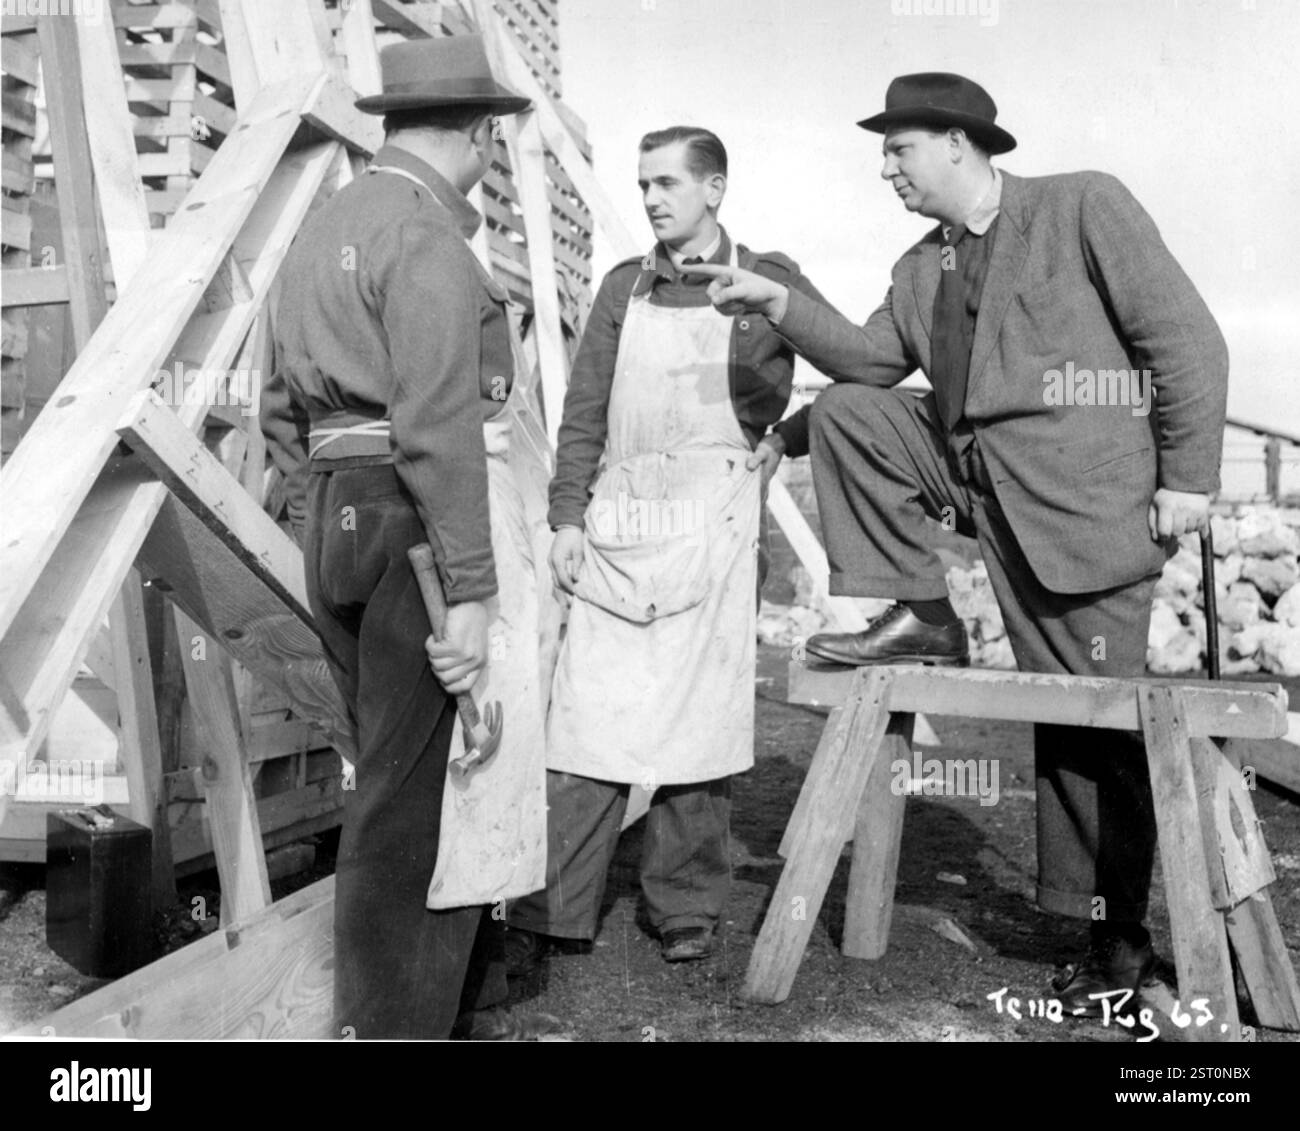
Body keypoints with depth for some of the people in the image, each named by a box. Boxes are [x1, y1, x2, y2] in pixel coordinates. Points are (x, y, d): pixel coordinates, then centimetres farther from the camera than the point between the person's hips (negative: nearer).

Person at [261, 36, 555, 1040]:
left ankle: (470, 998, 29)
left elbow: (284, 408, 20)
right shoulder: (427, 238, -10)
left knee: (403, 776, 16)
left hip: (336, 520, 9)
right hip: (412, 520, -9)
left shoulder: (323, 229, 18)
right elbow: (437, 427, -19)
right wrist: (470, 591, -19)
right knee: (414, 790, -2)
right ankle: (397, 1023, 9)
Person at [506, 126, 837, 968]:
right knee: (588, 715, -1)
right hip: (618, 520, 3)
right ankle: (551, 912, 6)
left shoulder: (764, 279, 7)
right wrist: (567, 514, 3)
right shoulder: (624, 286, 15)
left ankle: (687, 908, 15)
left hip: (713, 520, -2)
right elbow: (584, 411, 12)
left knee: (700, 713, 0)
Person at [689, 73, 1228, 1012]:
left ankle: (1120, 933, 17)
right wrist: (783, 306, -2)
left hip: (1083, 493, -6)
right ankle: (921, 618, -1)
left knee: (1091, 717, -2)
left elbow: (1188, 340, -6)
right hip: (973, 471, 6)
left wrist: (1187, 476, -11)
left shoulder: (1085, 206, -3)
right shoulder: (921, 267, 16)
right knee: (845, 415, -5)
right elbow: (870, 360, 11)